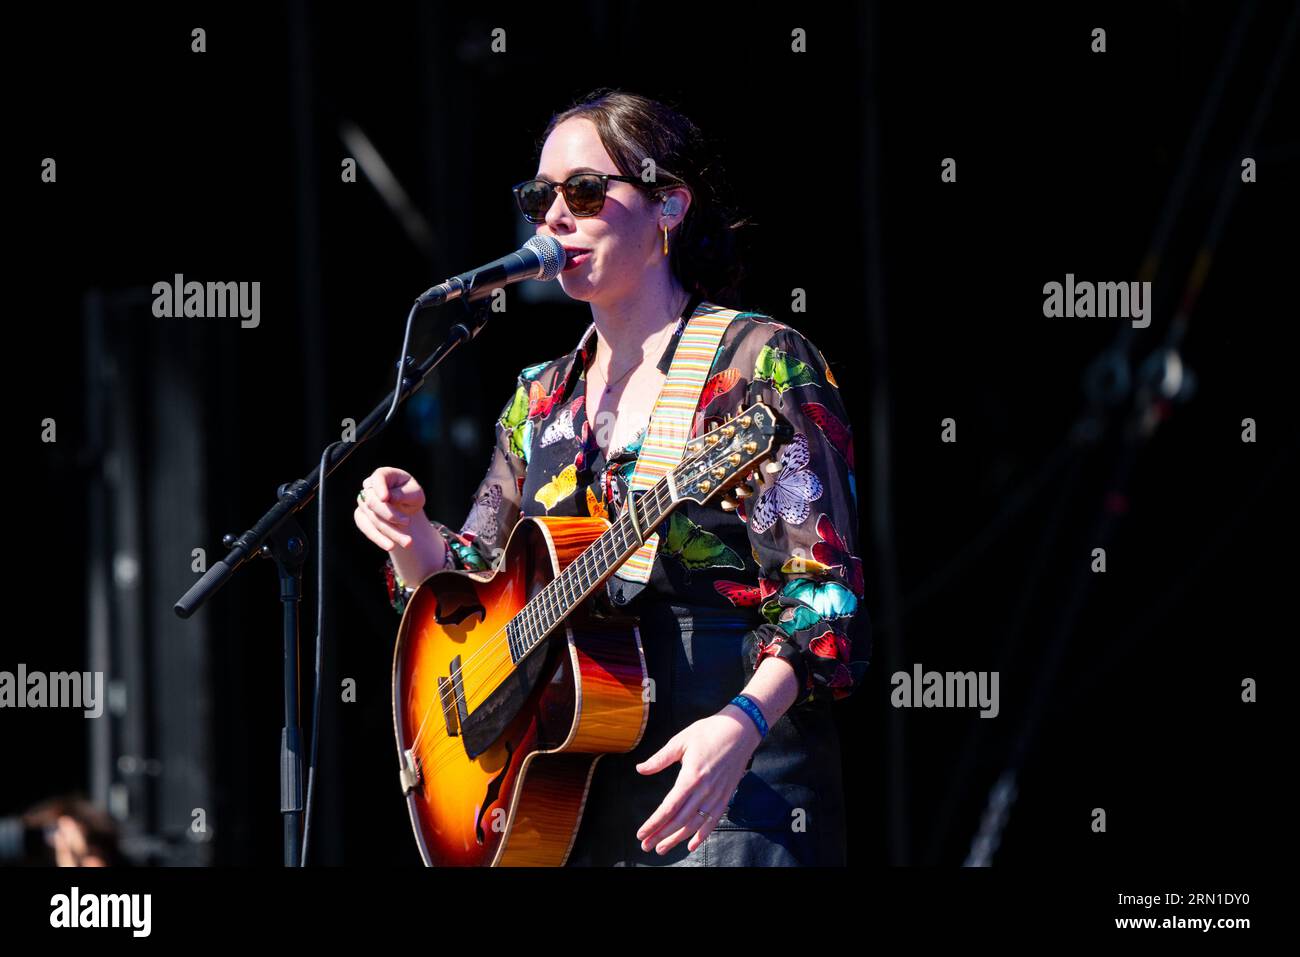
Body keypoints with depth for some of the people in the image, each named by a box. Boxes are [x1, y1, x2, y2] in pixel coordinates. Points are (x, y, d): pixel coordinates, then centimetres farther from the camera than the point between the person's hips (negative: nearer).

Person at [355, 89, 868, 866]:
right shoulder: (541, 400, 16)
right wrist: (414, 538, -3)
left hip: (731, 787, -6)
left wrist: (745, 721, -28)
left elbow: (819, 592, -12)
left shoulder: (759, 362, -4)